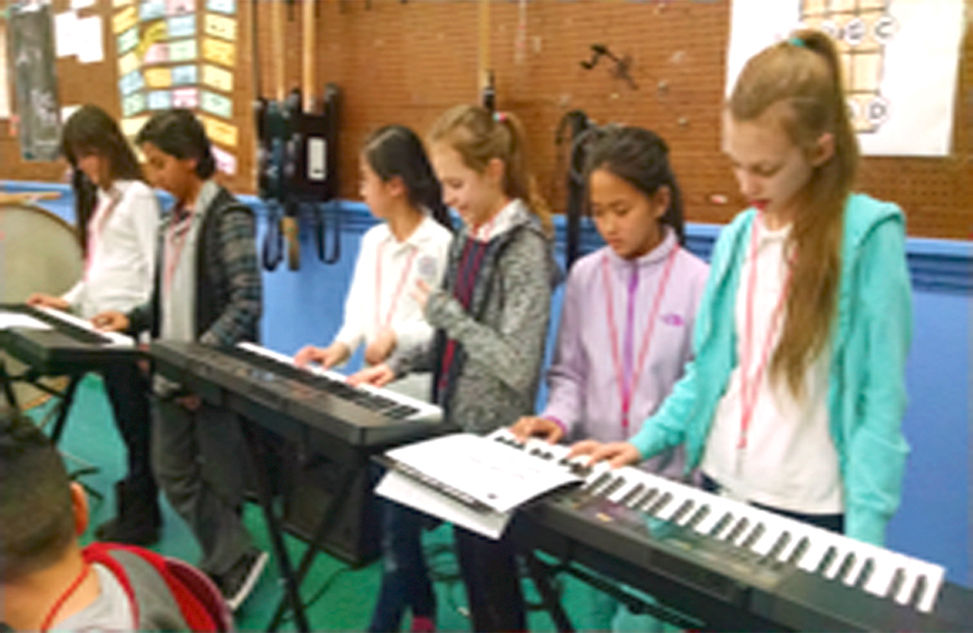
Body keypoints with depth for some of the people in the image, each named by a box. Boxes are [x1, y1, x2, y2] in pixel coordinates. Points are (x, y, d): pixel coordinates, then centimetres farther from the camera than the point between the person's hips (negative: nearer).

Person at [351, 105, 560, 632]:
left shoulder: (525, 248, -17)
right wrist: (400, 365, 3)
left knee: (489, 565, 7)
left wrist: (442, 310, -17)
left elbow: (517, 365, -24)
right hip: (457, 423, 8)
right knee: (470, 557, 20)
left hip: (493, 438, -7)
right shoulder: (467, 238, 7)